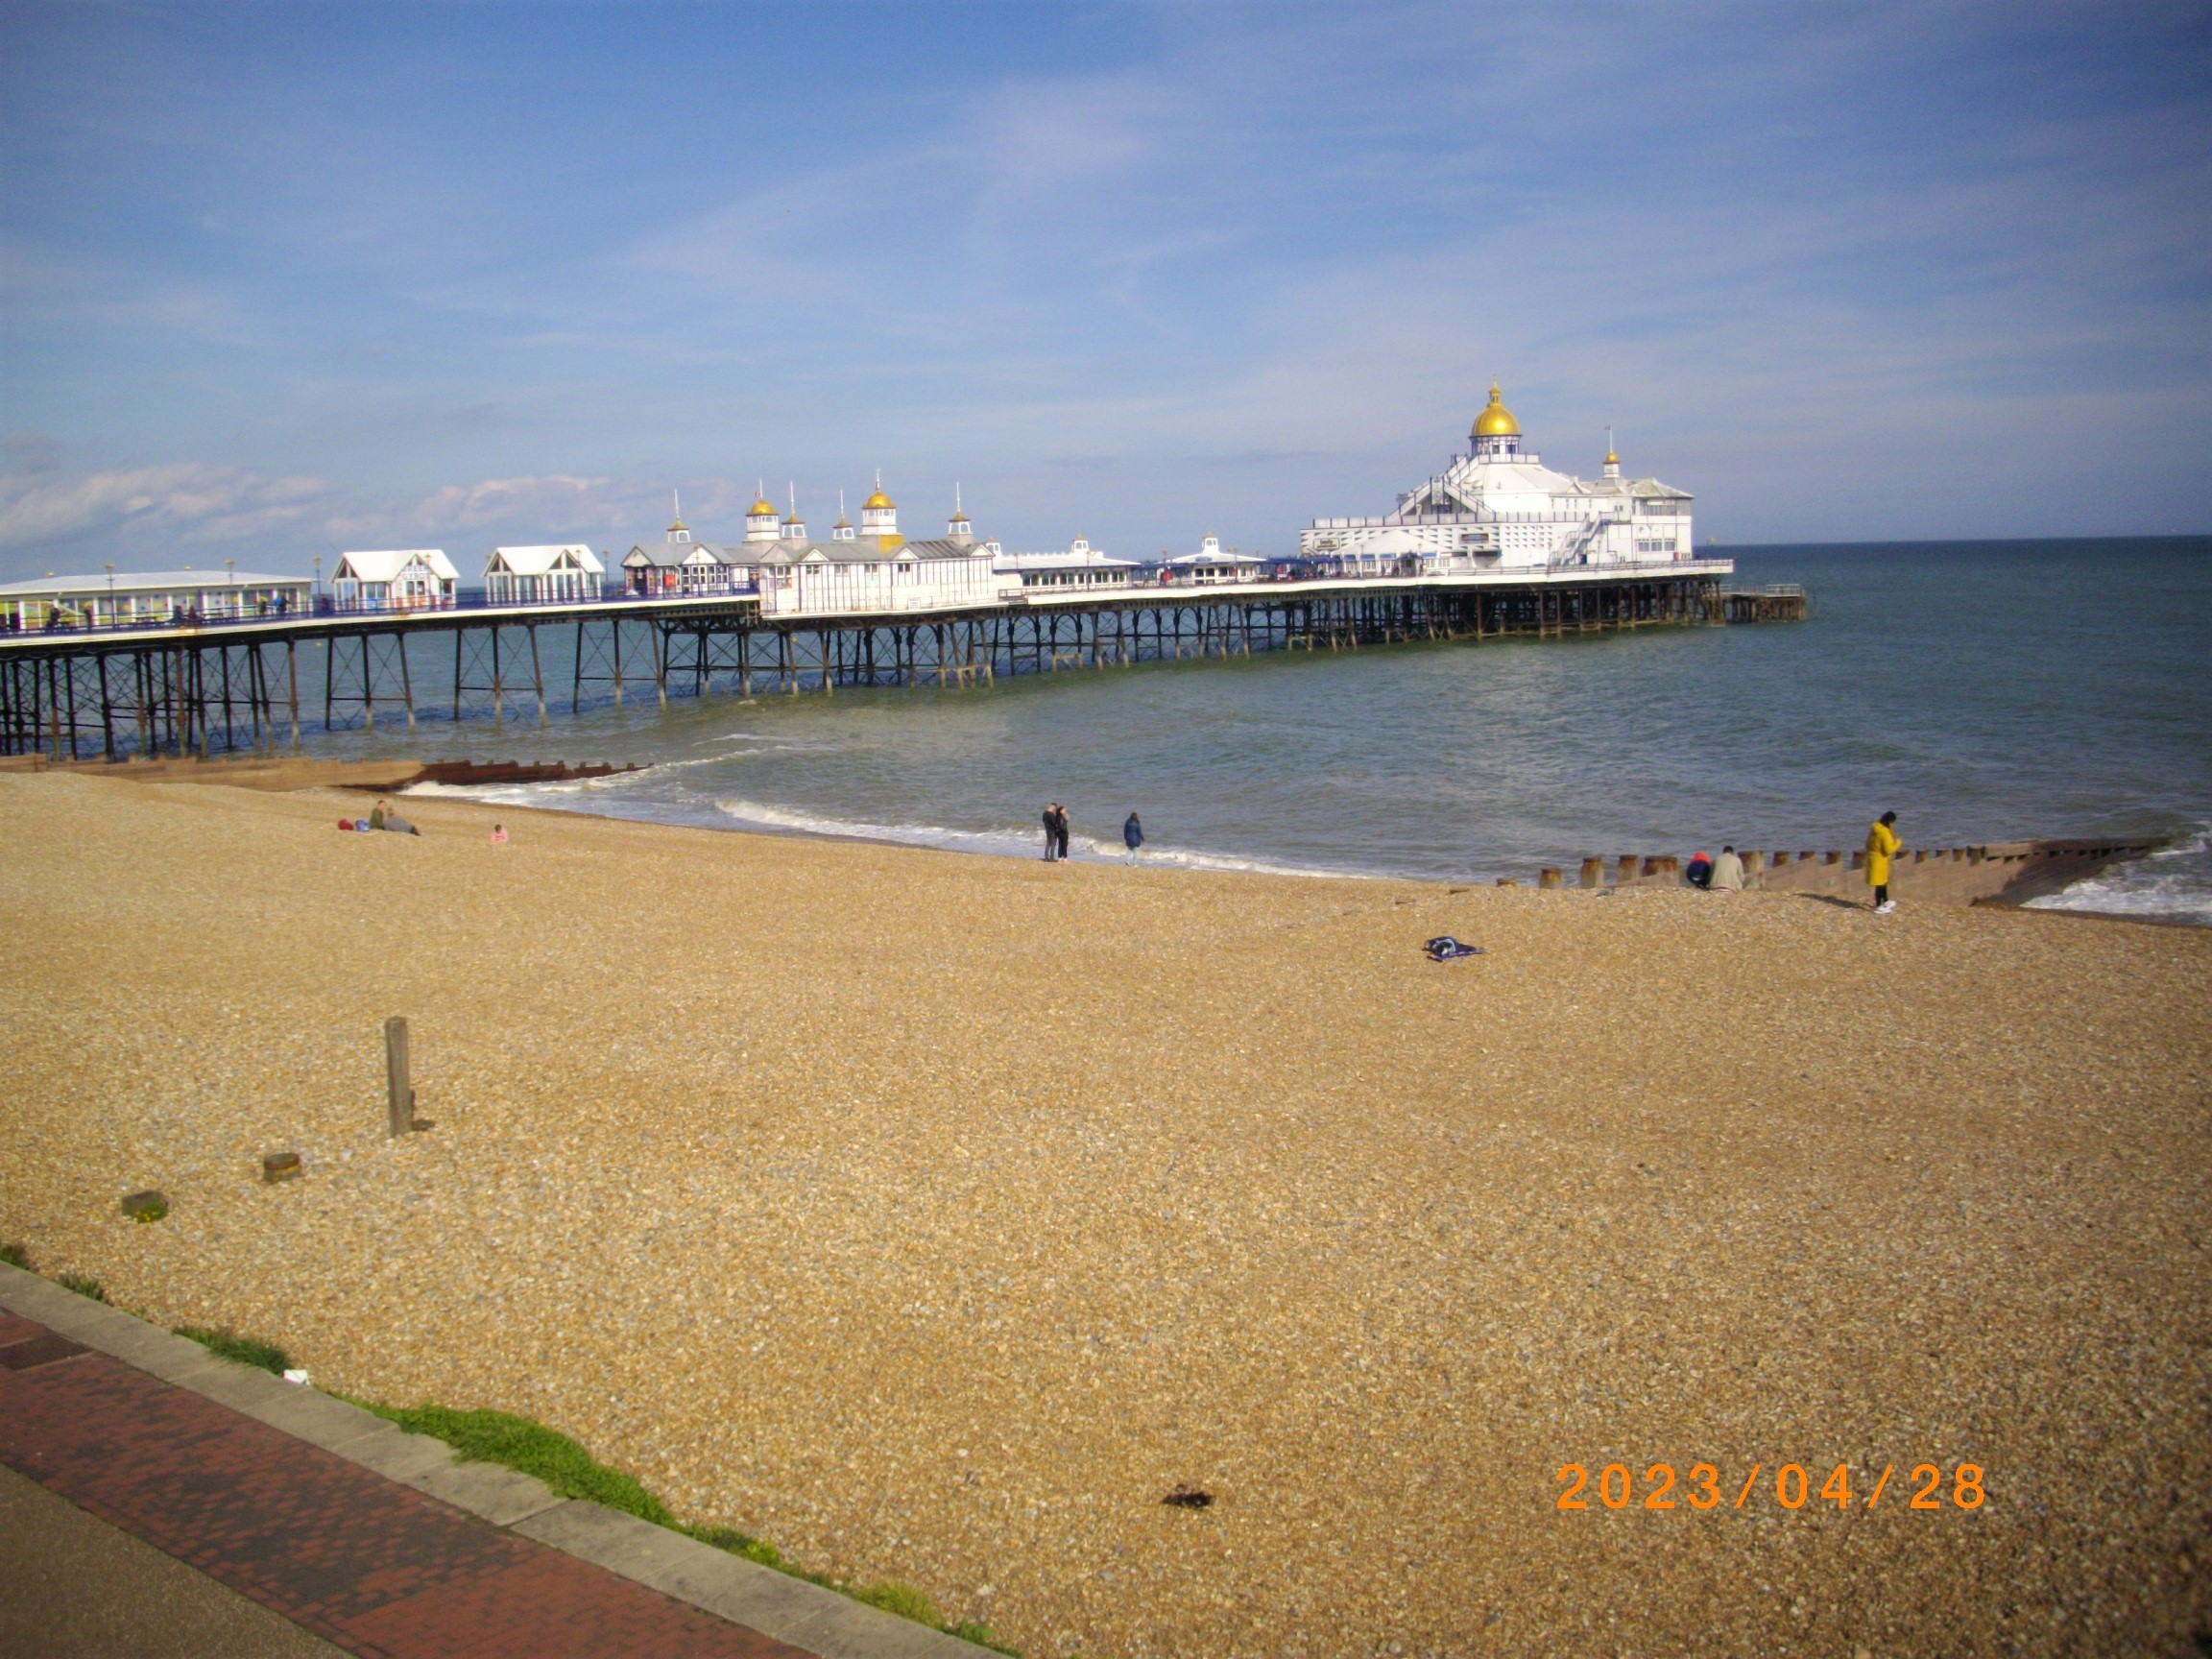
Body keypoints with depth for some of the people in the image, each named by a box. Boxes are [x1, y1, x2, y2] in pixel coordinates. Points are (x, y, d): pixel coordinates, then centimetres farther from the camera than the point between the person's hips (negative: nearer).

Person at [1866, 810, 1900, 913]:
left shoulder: (1874, 827, 4)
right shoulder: (1884, 832, -24)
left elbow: (1868, 843, 14)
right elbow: (1889, 850, -24)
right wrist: (1898, 843, -11)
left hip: (1873, 857, 9)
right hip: (1880, 860, -9)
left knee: (1883, 881, 23)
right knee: (1880, 884, 0)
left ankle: (1885, 902, 37)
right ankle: (1878, 907, 7)